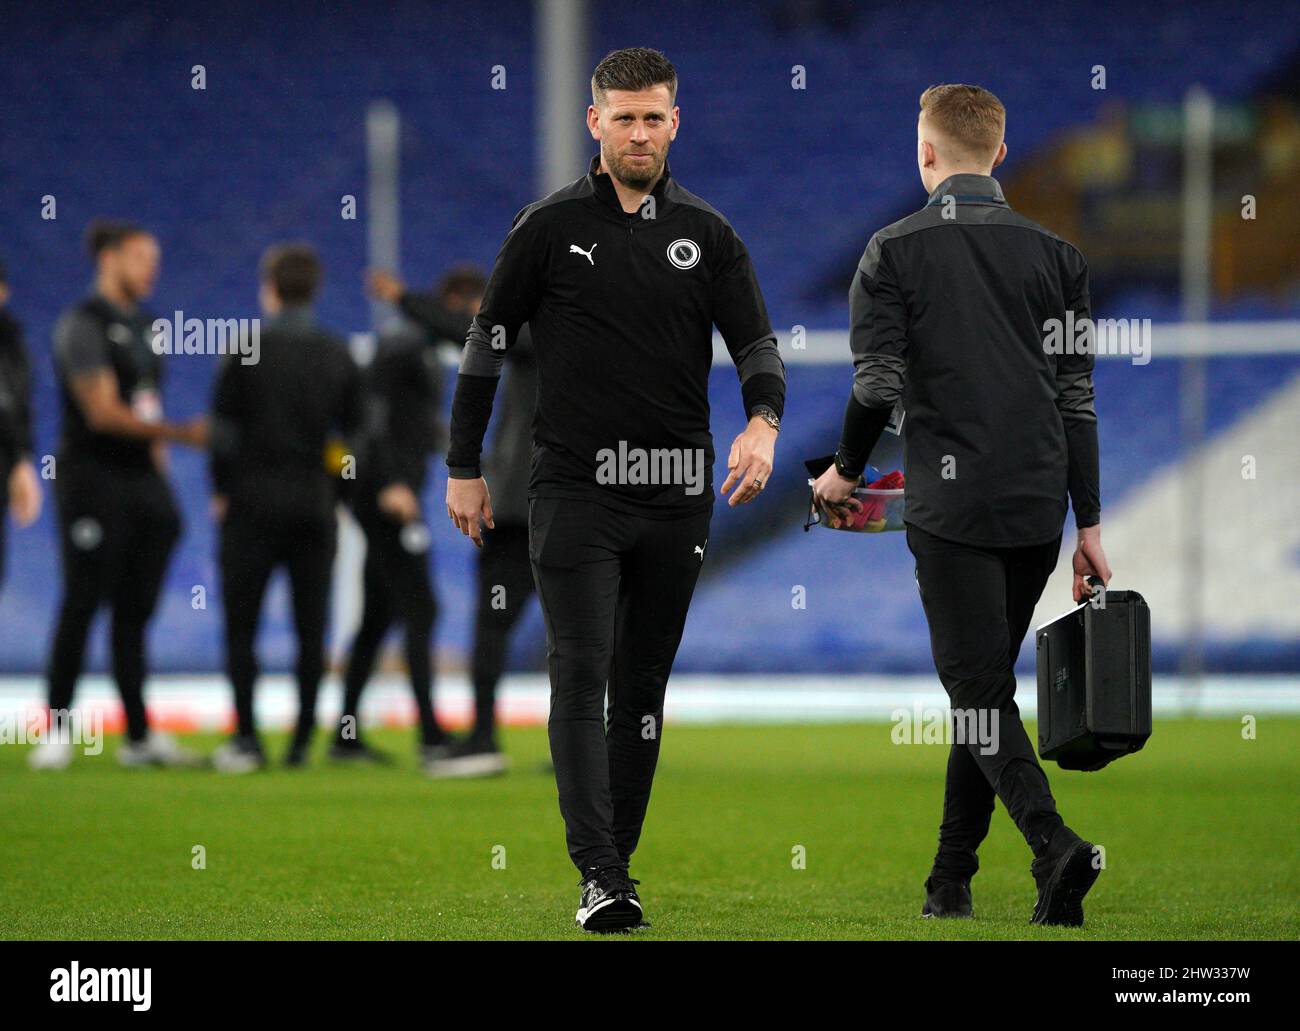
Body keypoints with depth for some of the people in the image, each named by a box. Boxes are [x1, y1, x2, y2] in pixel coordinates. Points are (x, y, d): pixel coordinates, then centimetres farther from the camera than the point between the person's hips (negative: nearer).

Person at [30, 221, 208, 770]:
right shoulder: (83, 324, -9)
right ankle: (56, 730, 2)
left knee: (135, 611, 7)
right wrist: (180, 433, -18)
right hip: (94, 481, -7)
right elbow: (104, 413, -16)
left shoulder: (143, 326, 16)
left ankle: (139, 736, 9)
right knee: (82, 606, -5)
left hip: (142, 478, 7)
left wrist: (161, 481, 11)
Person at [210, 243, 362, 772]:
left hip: (253, 504, -3)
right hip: (315, 506, 3)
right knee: (311, 629, 5)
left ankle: (247, 738, -4)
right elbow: (353, 431, 8)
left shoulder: (247, 350, -5)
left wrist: (221, 491, 7)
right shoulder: (338, 356, 6)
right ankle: (302, 741, 2)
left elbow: (224, 428, -5)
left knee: (241, 625, 2)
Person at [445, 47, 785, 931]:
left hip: (676, 494, 3)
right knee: (581, 677, -13)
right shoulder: (549, 228, 1)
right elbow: (487, 347, 6)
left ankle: (619, 859, 17)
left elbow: (758, 344, 3)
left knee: (644, 688, 8)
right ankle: (599, 879, -18)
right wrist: (464, 469, 5)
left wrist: (763, 424, -19)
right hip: (574, 489, -3)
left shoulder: (707, 235, 7)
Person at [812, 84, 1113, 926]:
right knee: (986, 680, 14)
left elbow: (878, 384, -8)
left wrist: (847, 473, 11)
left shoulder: (895, 253, -3)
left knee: (979, 688, -5)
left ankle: (1053, 841, -27)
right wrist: (1089, 523, 11)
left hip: (951, 507, -4)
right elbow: (1077, 398, 8)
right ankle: (951, 879, 18)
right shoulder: (1054, 256, 9)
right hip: (1038, 507, 4)